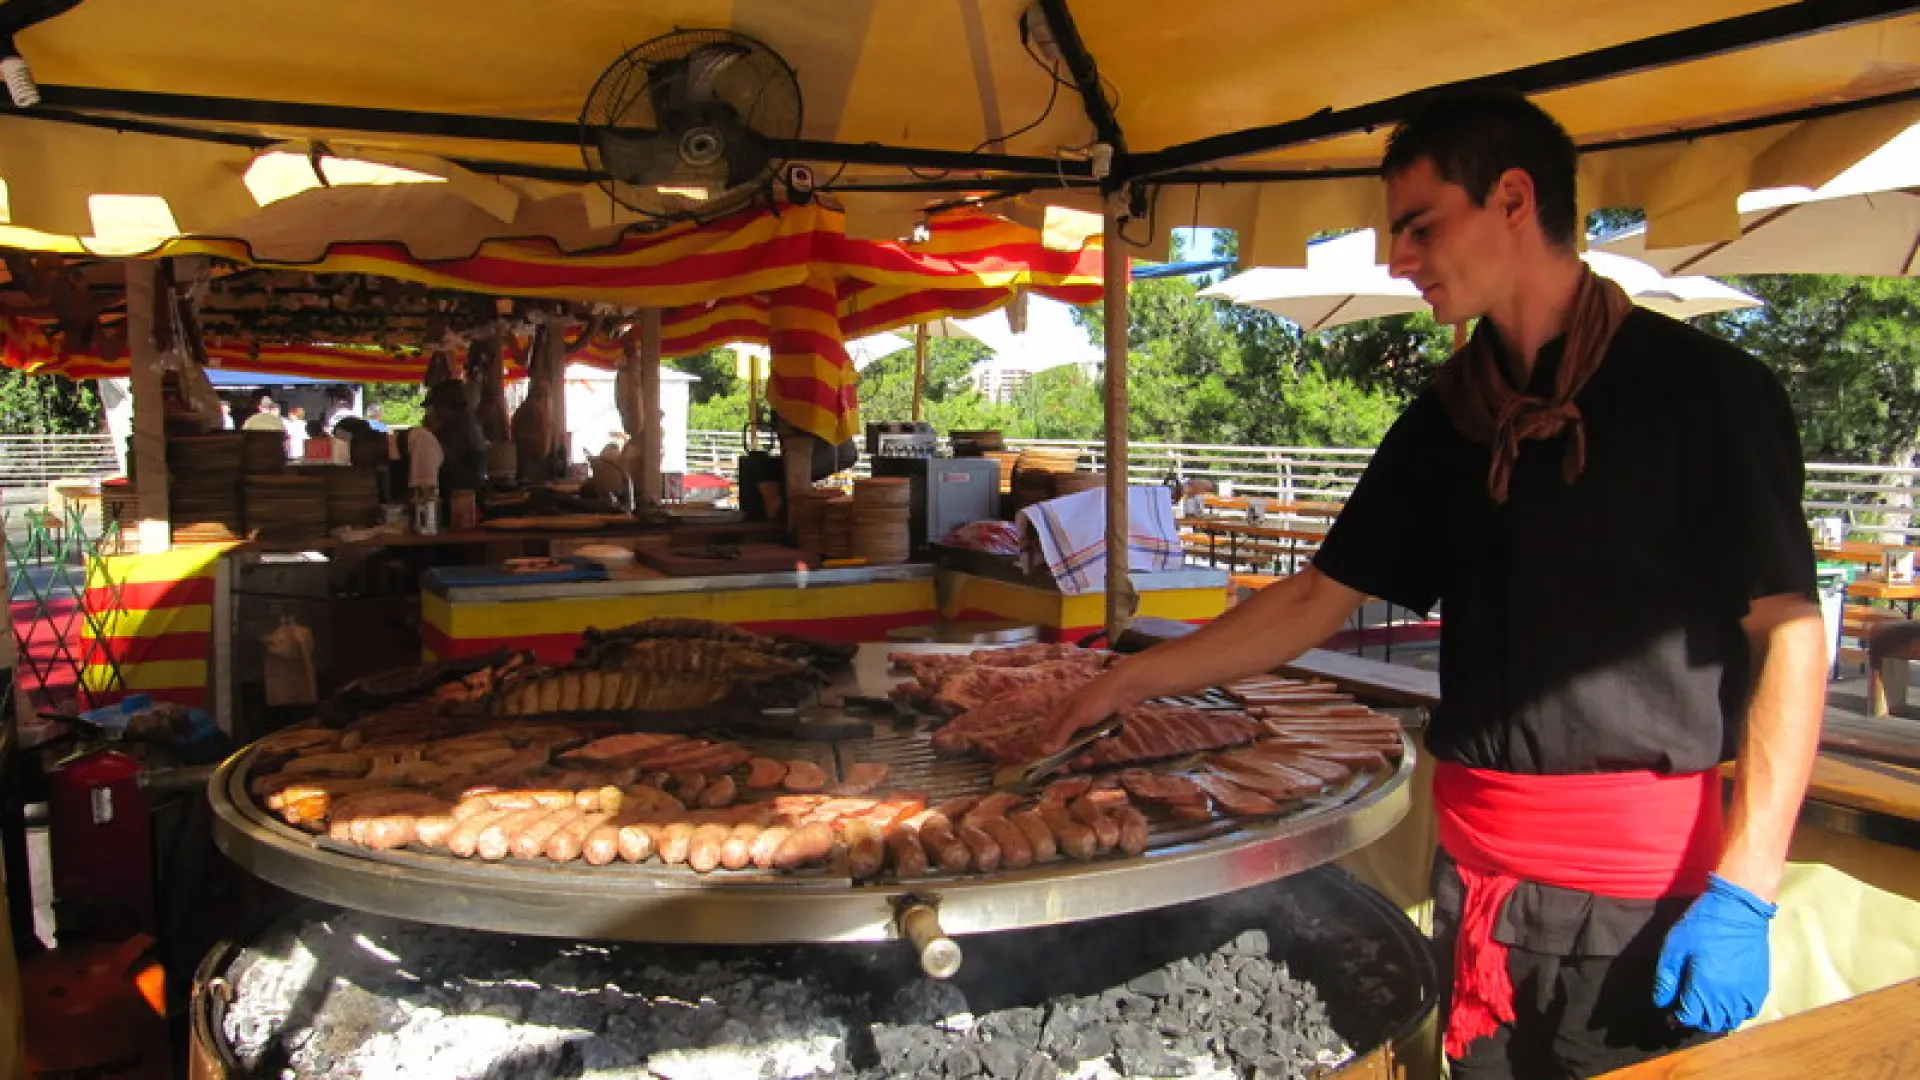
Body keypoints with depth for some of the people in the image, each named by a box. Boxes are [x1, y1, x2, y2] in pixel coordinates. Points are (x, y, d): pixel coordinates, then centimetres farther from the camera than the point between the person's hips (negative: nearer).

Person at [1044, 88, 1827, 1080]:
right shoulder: (1444, 420, 8)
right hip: (1475, 869, 5)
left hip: (1645, 886, -5)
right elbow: (1316, 600, 10)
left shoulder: (1702, 387, -7)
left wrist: (1742, 894, -15)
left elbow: (1787, 636, -9)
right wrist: (1128, 682, 7)